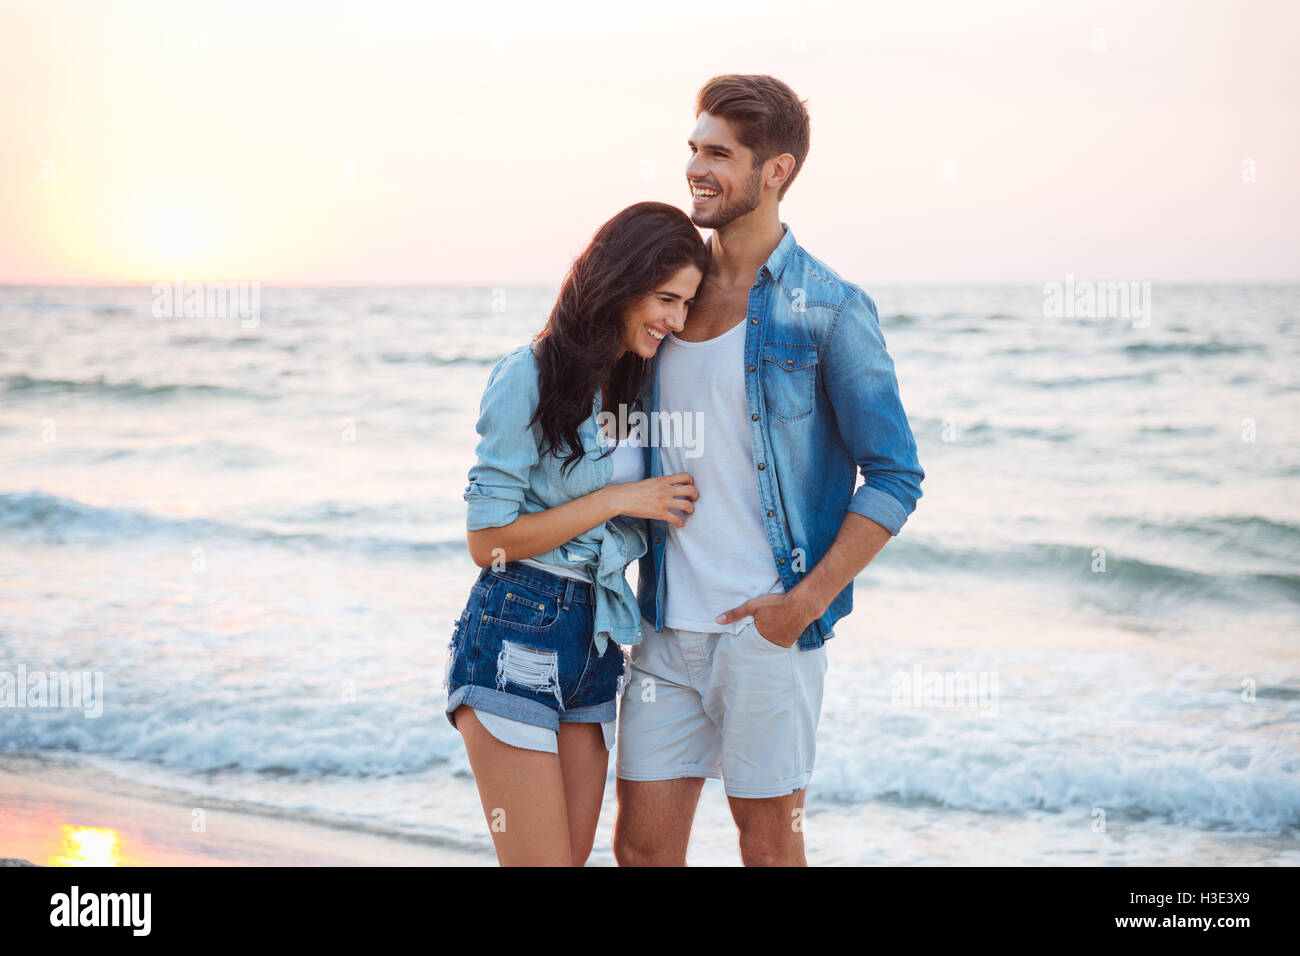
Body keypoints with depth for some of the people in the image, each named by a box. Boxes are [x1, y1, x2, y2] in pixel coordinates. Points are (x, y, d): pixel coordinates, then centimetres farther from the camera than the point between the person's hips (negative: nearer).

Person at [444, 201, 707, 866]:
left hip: (595, 645, 7)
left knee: (573, 858, 8)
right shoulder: (530, 377, -11)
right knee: (542, 862, -7)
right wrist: (616, 500, -12)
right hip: (515, 641, -7)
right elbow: (488, 540, -12)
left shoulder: (636, 385, 12)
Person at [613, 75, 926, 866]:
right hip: (669, 625, 5)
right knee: (642, 842, 7)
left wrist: (810, 599, -14)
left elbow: (896, 478, -7)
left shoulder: (830, 309, -6)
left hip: (766, 625, -5)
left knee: (769, 841, 6)